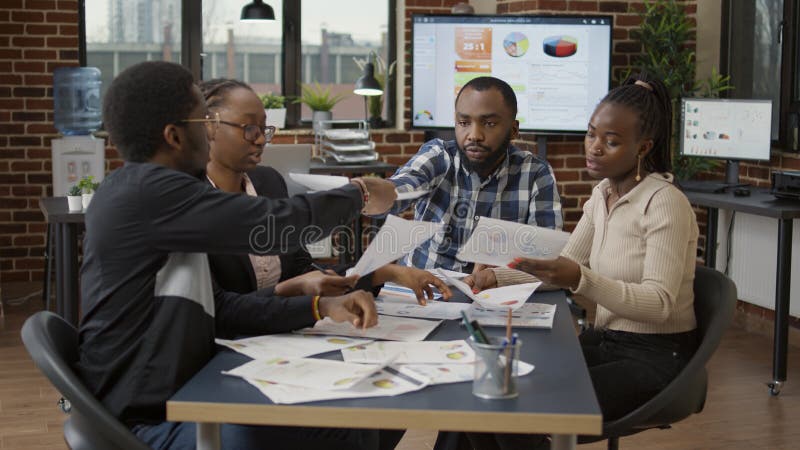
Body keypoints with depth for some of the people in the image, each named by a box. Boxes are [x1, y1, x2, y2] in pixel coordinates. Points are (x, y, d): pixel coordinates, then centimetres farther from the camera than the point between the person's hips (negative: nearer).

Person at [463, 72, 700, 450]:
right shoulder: (603, 194, 8)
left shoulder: (665, 203, -16)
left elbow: (659, 303, -22)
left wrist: (580, 280, -36)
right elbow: (566, 264, 13)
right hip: (606, 341, 7)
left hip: (656, 358, -7)